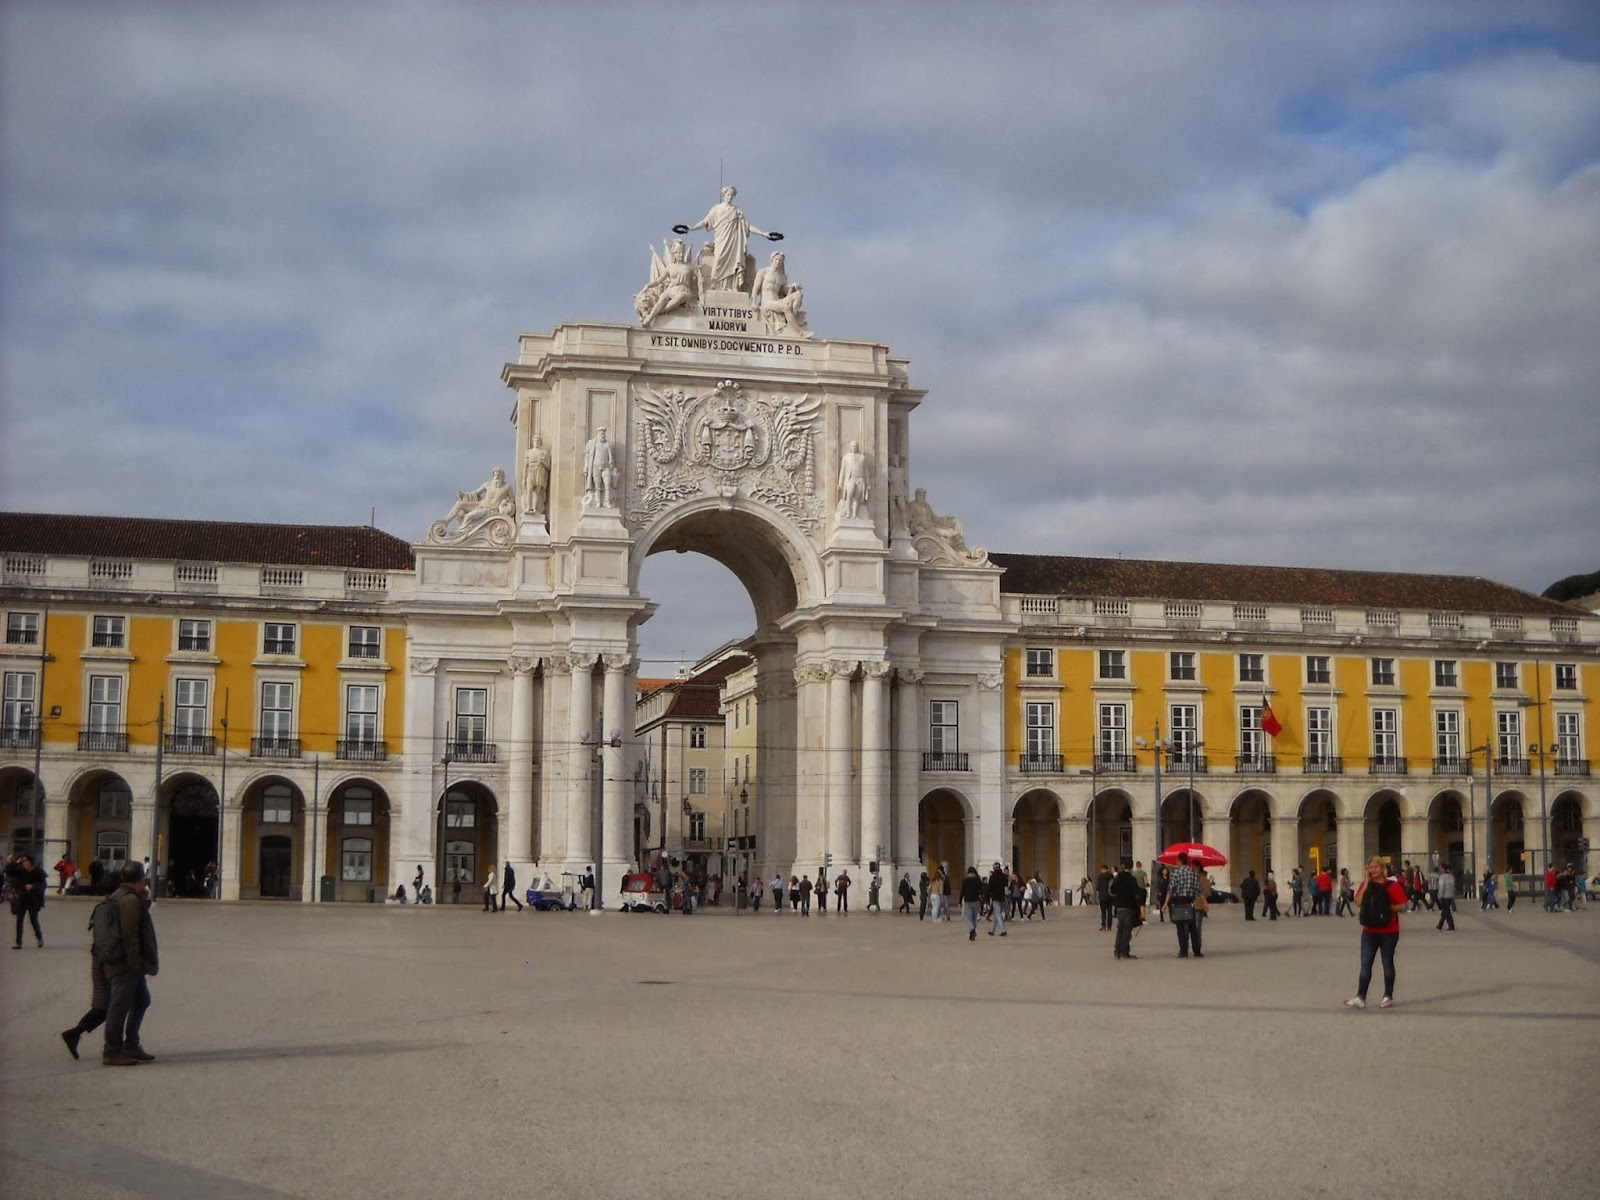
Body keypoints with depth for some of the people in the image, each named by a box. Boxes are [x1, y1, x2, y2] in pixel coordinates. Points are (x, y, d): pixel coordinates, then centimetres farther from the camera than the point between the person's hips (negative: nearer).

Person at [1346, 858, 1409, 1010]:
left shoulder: (1392, 886, -6)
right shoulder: (1365, 884, 5)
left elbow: (1401, 906, -8)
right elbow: (1358, 902, -10)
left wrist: (1386, 907, -17)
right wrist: (1366, 883, -10)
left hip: (1388, 932, -3)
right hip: (1369, 931, 3)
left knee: (1387, 963, 8)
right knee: (1365, 964, -1)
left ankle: (1388, 997, 18)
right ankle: (1360, 997, -3)